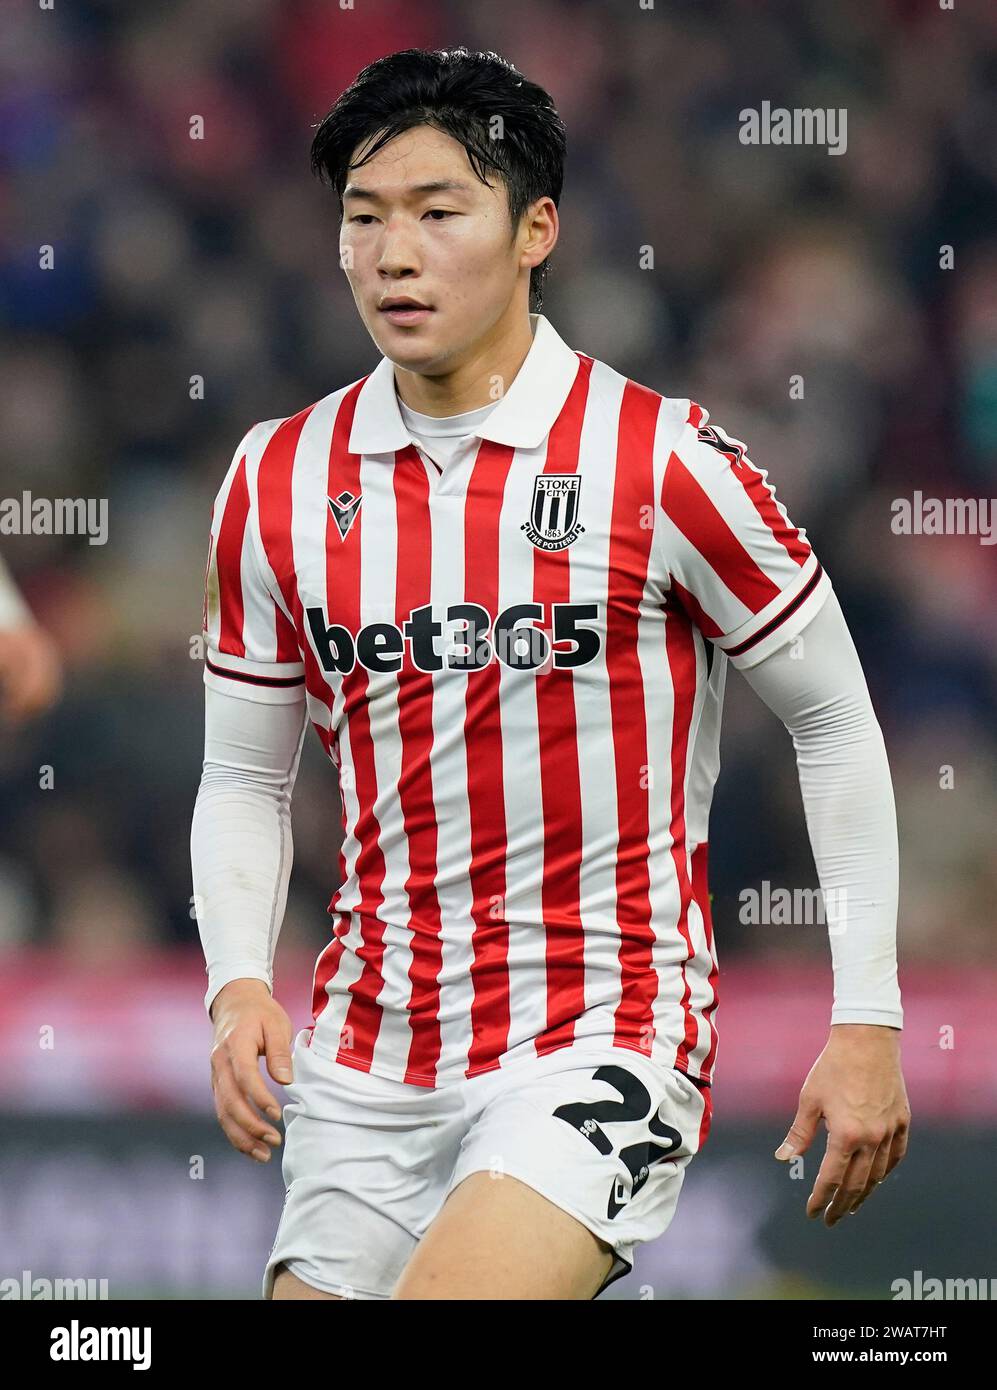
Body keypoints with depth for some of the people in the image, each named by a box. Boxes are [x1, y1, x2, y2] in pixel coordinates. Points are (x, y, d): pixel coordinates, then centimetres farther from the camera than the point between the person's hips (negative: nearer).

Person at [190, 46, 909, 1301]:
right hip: (368, 1050, 5)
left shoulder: (667, 464, -8)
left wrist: (867, 1023, -3)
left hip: (604, 1034, -5)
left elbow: (836, 727, 0)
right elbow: (245, 778, 14)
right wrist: (239, 986, -4)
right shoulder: (276, 481, 5)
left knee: (450, 1293, -29)